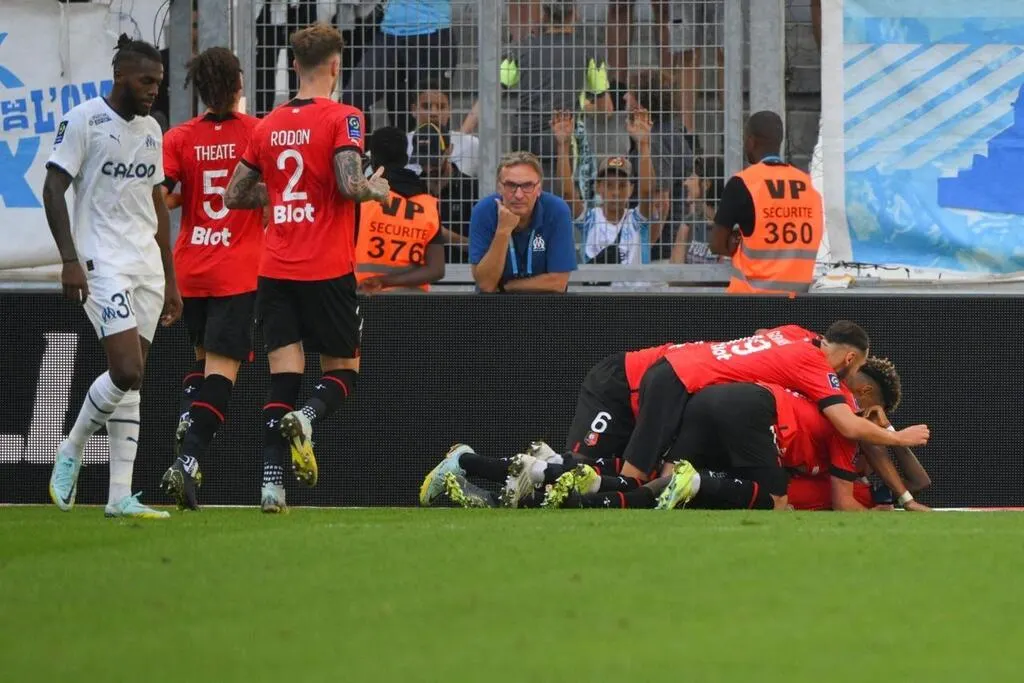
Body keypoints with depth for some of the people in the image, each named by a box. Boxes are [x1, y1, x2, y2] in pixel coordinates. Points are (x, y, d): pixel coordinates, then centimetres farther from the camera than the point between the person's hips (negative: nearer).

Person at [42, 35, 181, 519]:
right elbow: (53, 189, -8)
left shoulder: (150, 130, 15)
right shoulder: (84, 121, -6)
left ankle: (120, 496, 3)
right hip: (102, 264, -7)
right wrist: (70, 259, -17)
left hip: (147, 267, 7)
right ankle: (71, 452, 4)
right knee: (126, 371, -18)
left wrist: (169, 279, 20)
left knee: (131, 380, 3)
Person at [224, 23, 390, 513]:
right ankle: (308, 418, -22)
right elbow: (349, 186, -19)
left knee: (283, 379, 5)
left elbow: (235, 196, 14)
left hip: (274, 270, 4)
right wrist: (378, 190, 1)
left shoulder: (268, 126, 9)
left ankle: (271, 481, -8)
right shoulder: (341, 119, -7)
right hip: (327, 269, -4)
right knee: (343, 370, 10)